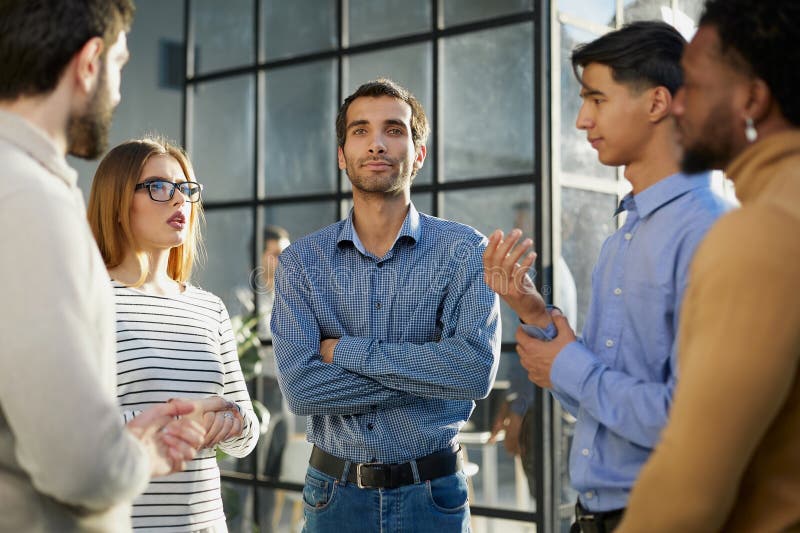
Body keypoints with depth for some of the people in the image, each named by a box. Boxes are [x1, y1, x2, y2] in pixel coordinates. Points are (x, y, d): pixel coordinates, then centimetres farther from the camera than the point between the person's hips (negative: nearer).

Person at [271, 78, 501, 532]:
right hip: (336, 494, 1)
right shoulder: (300, 262, -2)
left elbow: (477, 369, -20)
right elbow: (300, 387, -13)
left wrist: (345, 350, -16)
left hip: (432, 494, -1)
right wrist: (429, 372, -17)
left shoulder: (465, 251, -6)